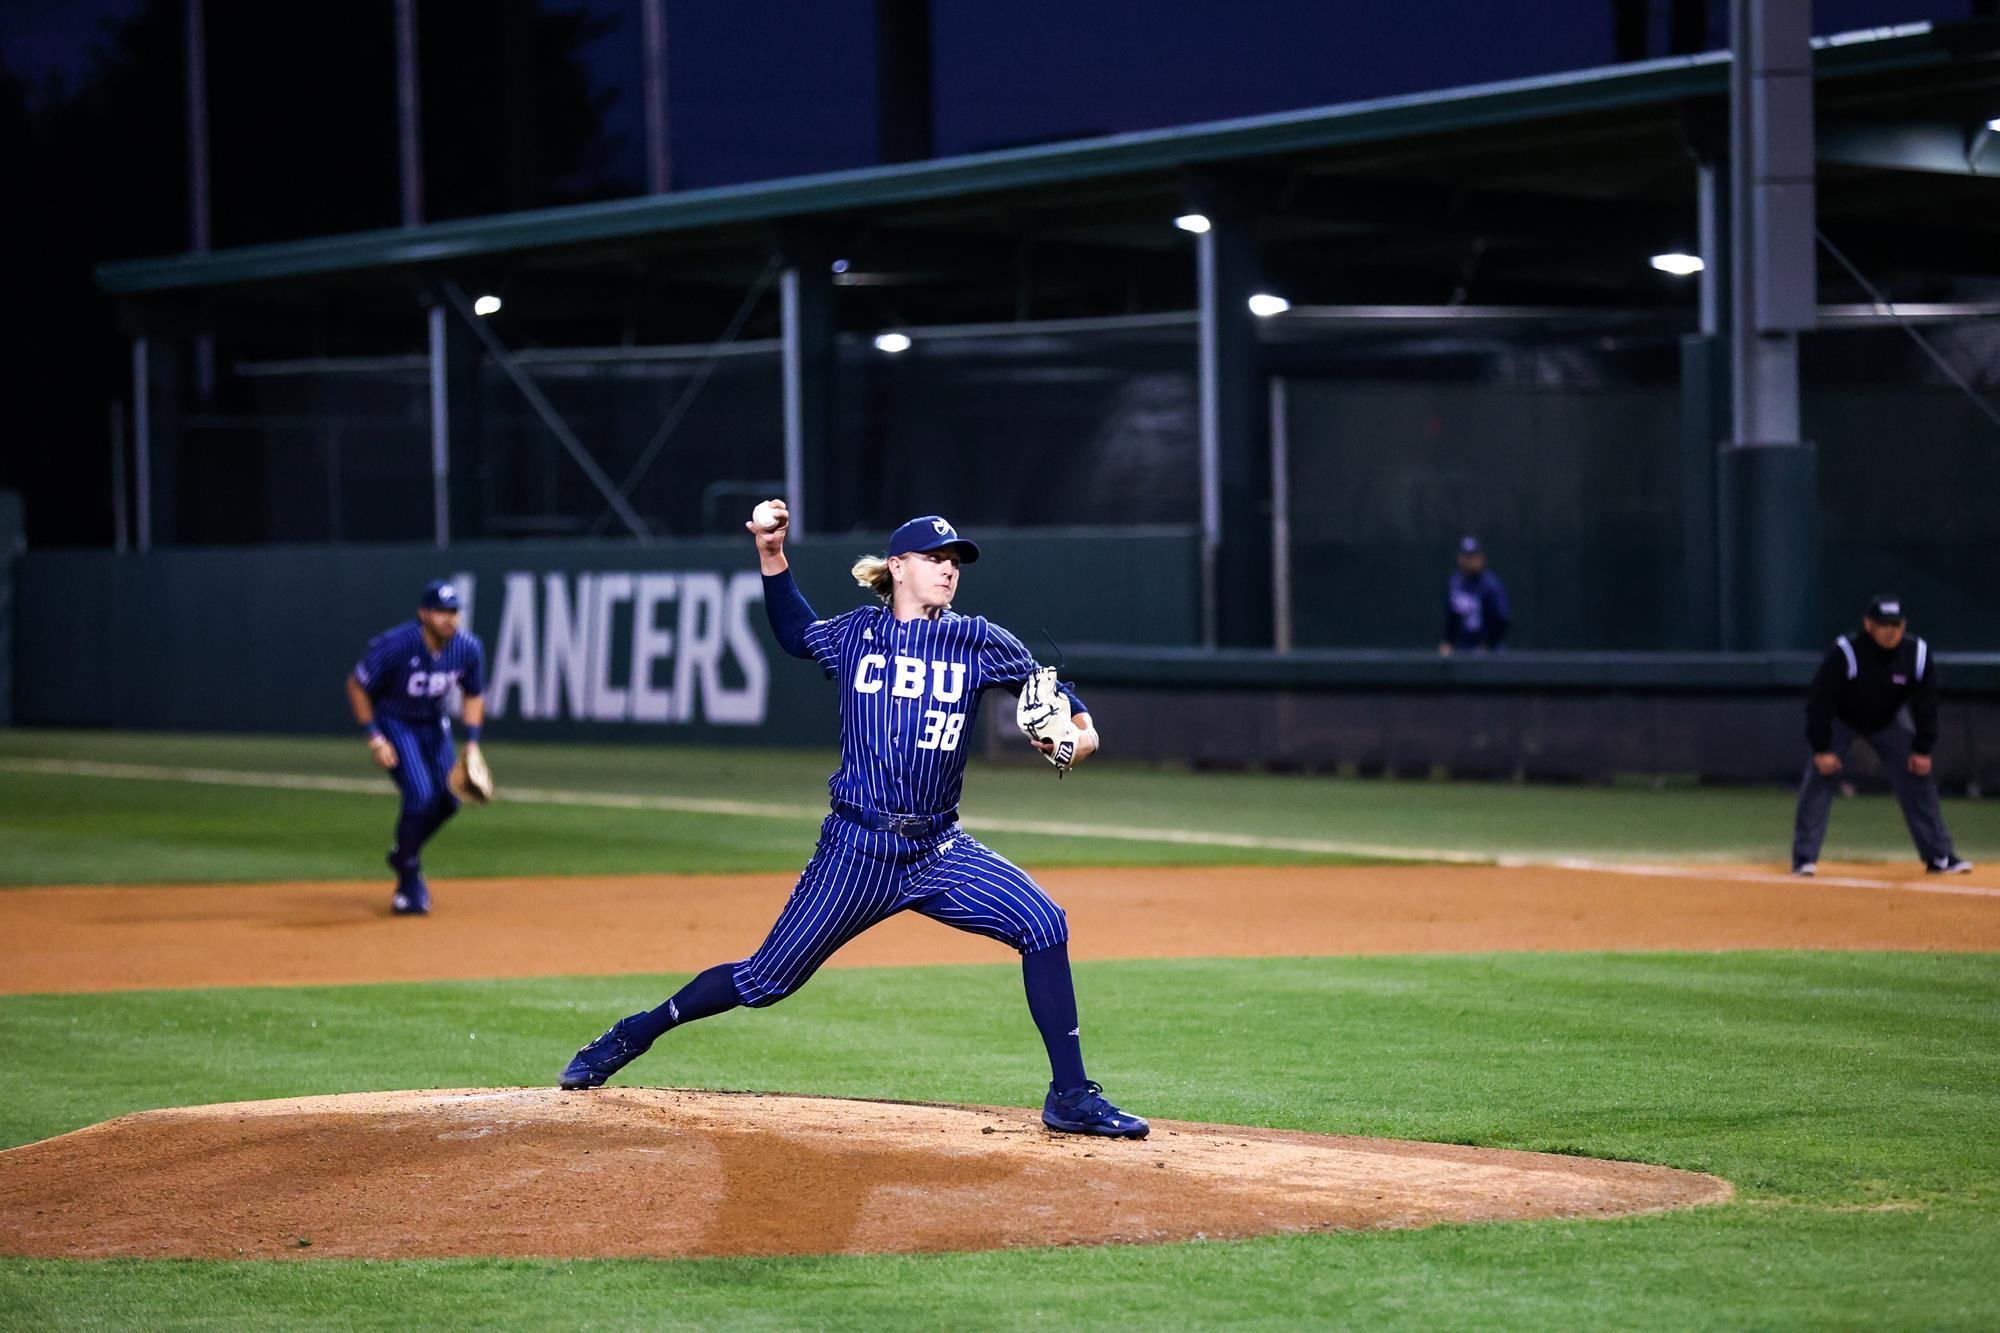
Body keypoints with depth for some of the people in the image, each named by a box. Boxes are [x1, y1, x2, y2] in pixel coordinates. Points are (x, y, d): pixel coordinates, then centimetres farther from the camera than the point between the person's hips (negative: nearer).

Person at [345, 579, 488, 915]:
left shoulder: (468, 648, -15)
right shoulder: (396, 645, -29)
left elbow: (474, 695, 3)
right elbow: (356, 686, -17)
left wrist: (472, 742, -9)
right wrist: (374, 739, -21)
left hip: (433, 724, 6)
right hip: (392, 721, -6)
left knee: (447, 801, 2)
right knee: (420, 794, -21)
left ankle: (404, 856, 31)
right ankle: (409, 884, -7)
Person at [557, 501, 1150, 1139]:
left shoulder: (976, 642, 2)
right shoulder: (855, 634, 4)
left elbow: (1054, 692, 8)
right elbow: (795, 634, 24)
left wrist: (1079, 735, -13)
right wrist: (772, 558, 13)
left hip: (939, 850, 1)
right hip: (856, 849, -1)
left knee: (1043, 926, -17)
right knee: (767, 978, 1)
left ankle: (1070, 1096, -7)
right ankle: (632, 1035, 23)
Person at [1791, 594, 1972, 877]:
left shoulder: (1918, 654, -23)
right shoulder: (1844, 653, -34)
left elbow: (1926, 705, -10)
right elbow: (1819, 700, -27)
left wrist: (1923, 749, -9)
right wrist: (1822, 748, -27)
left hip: (1888, 722, 3)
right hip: (1841, 721, -3)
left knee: (1918, 779, -2)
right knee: (1820, 778, -15)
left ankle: (1939, 857, 7)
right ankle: (1804, 859, -10)